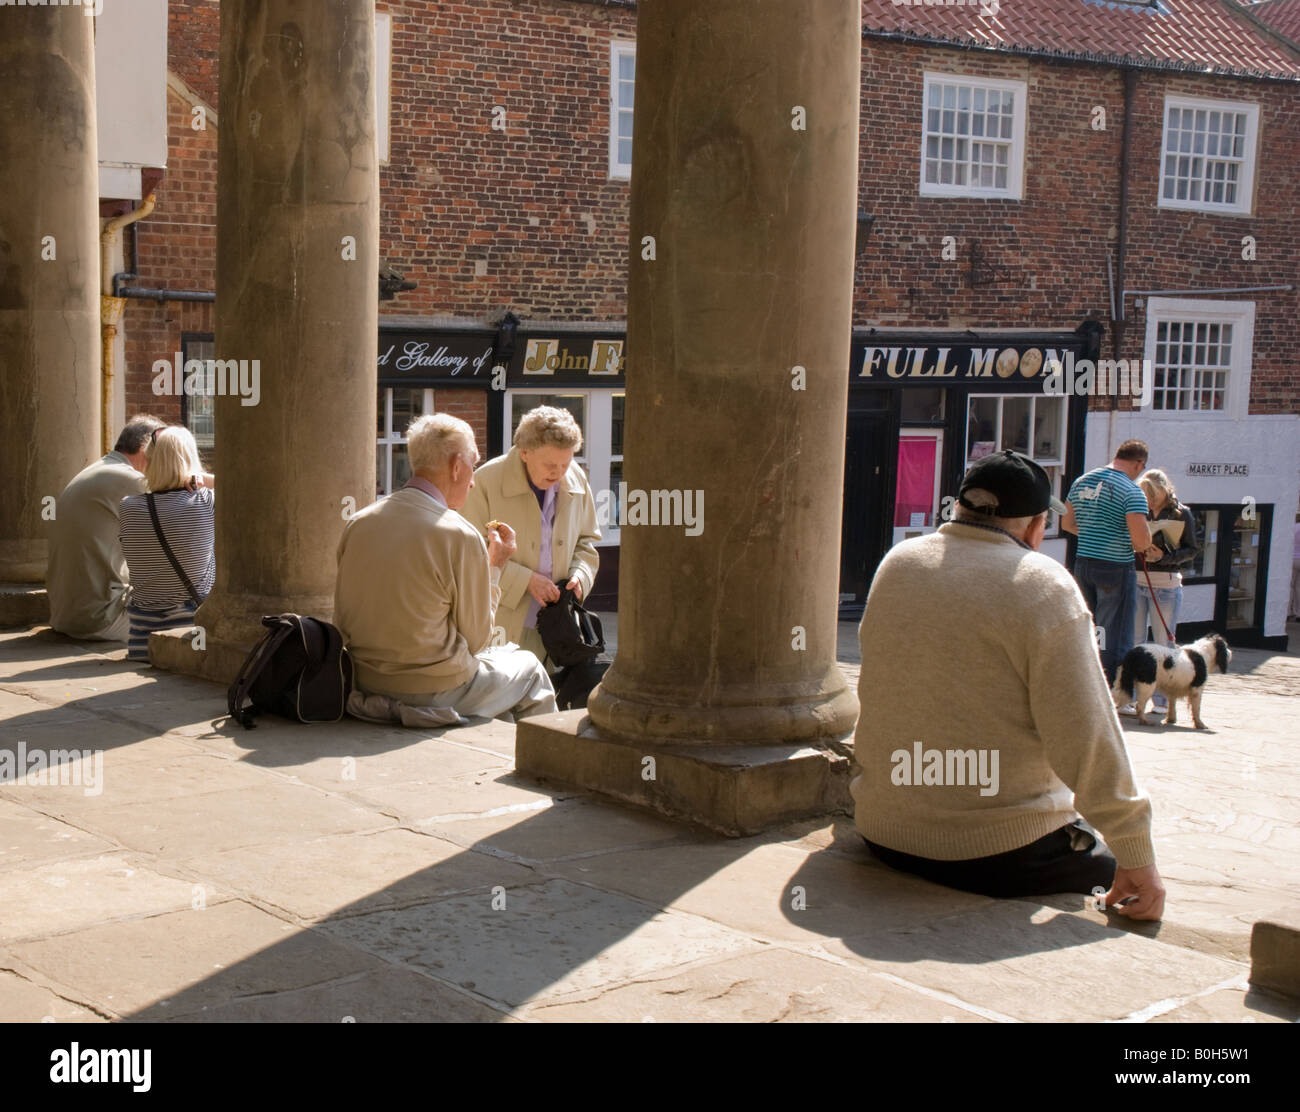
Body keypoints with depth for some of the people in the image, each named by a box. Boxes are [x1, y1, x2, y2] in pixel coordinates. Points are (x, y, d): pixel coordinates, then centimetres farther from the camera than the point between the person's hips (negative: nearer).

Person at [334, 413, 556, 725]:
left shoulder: (359, 523, -1)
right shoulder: (461, 537, -18)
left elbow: (341, 622, 7)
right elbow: (475, 639, -8)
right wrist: (495, 568, 3)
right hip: (433, 692, -7)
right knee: (529, 669, 20)